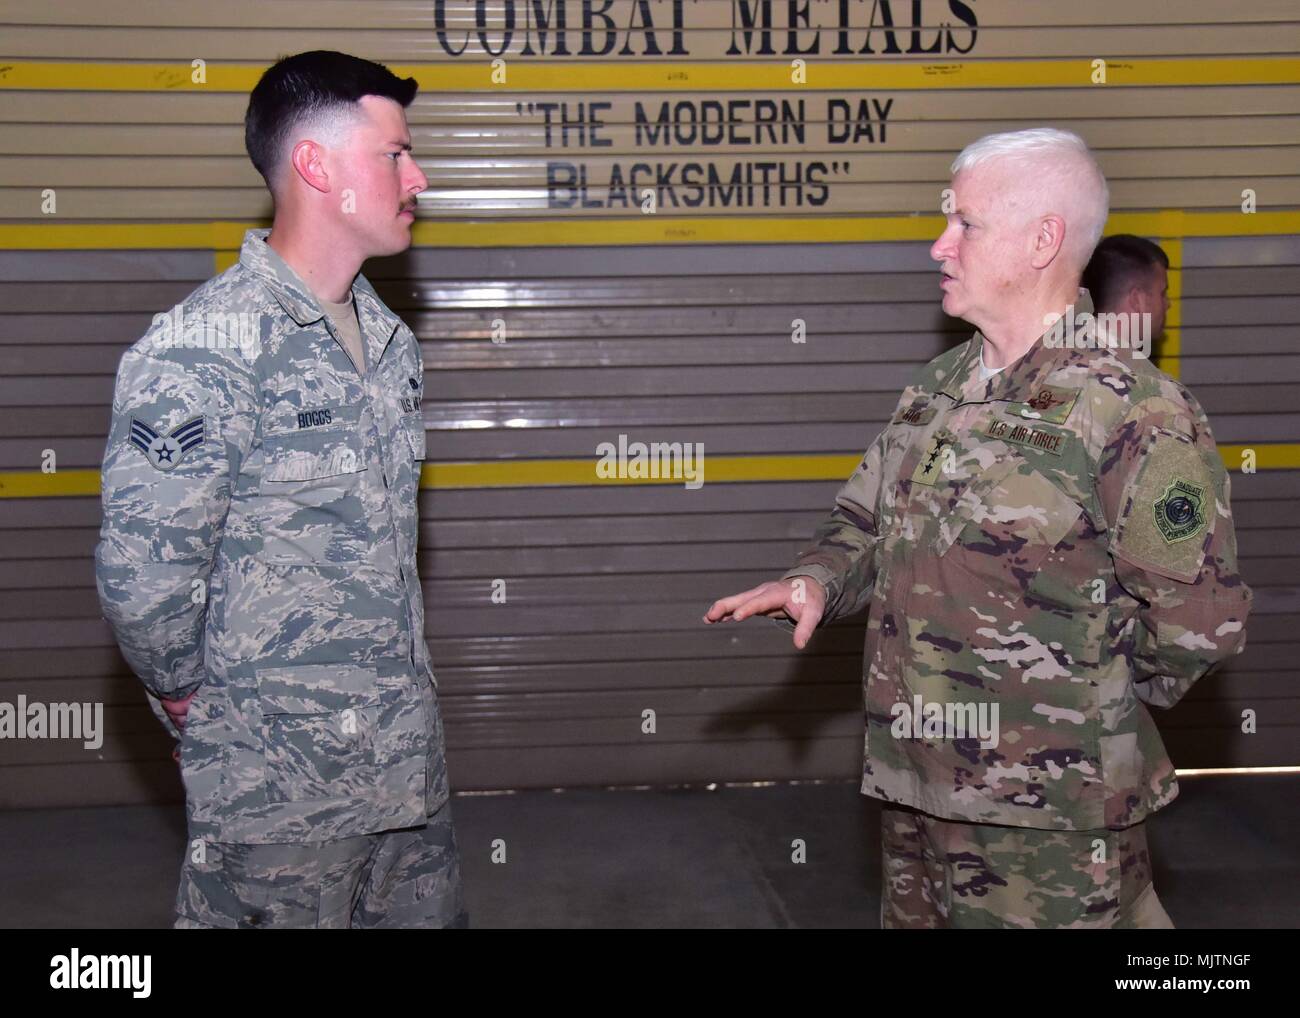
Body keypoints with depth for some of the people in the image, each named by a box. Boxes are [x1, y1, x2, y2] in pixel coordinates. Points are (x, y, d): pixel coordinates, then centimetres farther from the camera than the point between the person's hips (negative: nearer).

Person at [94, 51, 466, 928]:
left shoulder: (389, 339, 9)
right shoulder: (202, 350, -19)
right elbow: (142, 573, -20)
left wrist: (400, 679, 13)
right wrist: (187, 695, -6)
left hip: (408, 757, 7)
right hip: (281, 781, -7)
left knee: (429, 911, 18)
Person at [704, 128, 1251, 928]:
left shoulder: (1135, 416, -16)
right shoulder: (938, 391, 9)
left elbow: (1199, 621, -15)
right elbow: (867, 524, 19)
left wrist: (1072, 699, -3)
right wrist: (818, 583, -2)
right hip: (912, 787, 8)